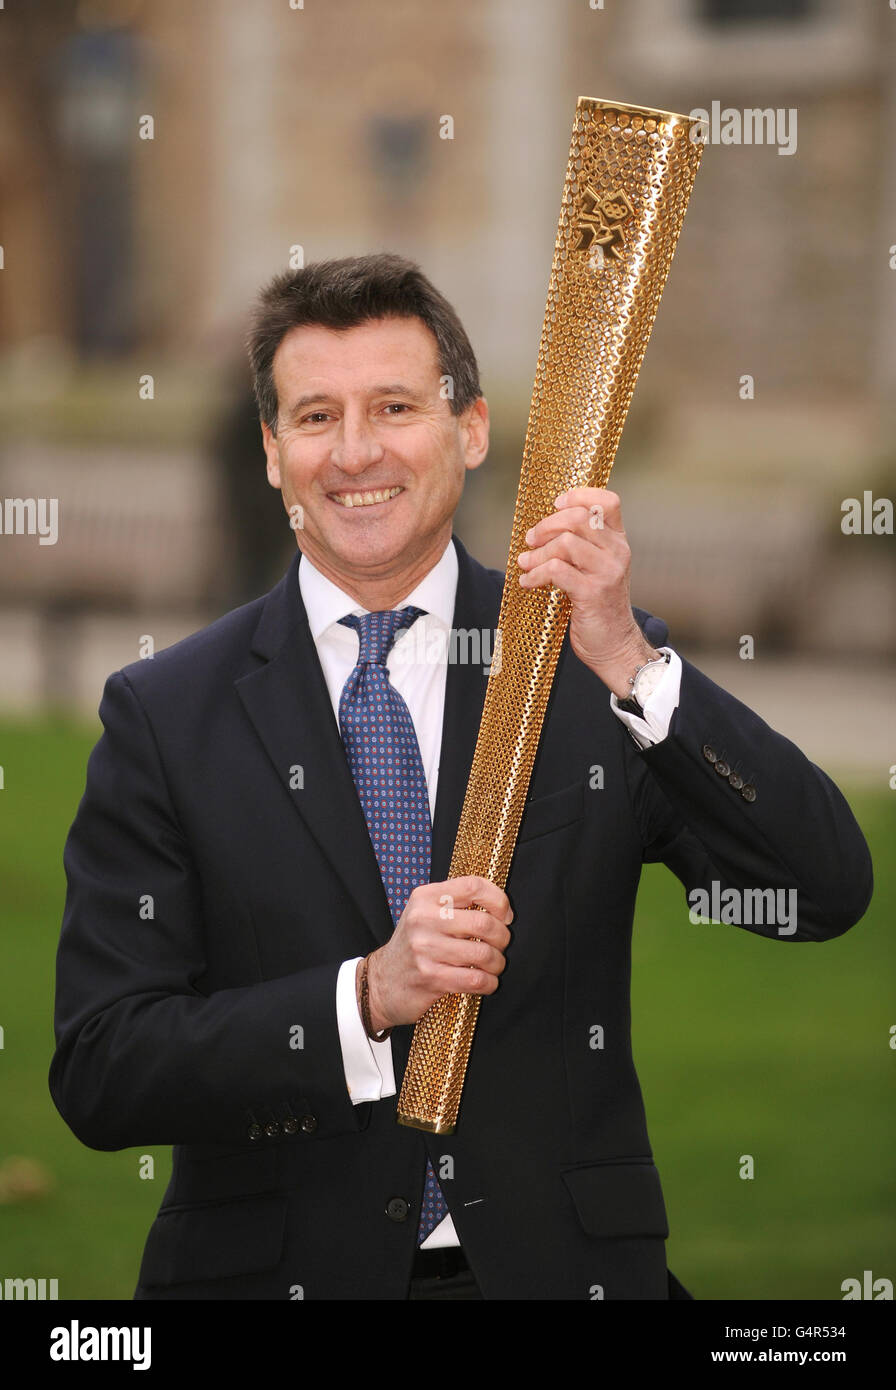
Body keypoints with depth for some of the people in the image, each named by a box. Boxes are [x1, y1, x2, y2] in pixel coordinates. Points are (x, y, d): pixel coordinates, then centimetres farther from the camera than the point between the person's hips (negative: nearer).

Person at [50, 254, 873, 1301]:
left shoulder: (592, 665, 4)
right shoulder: (163, 714, 3)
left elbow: (828, 896, -7)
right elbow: (99, 1074, -3)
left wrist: (632, 664, -17)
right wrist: (366, 998, -16)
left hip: (564, 1264, -1)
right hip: (280, 1268, 1)